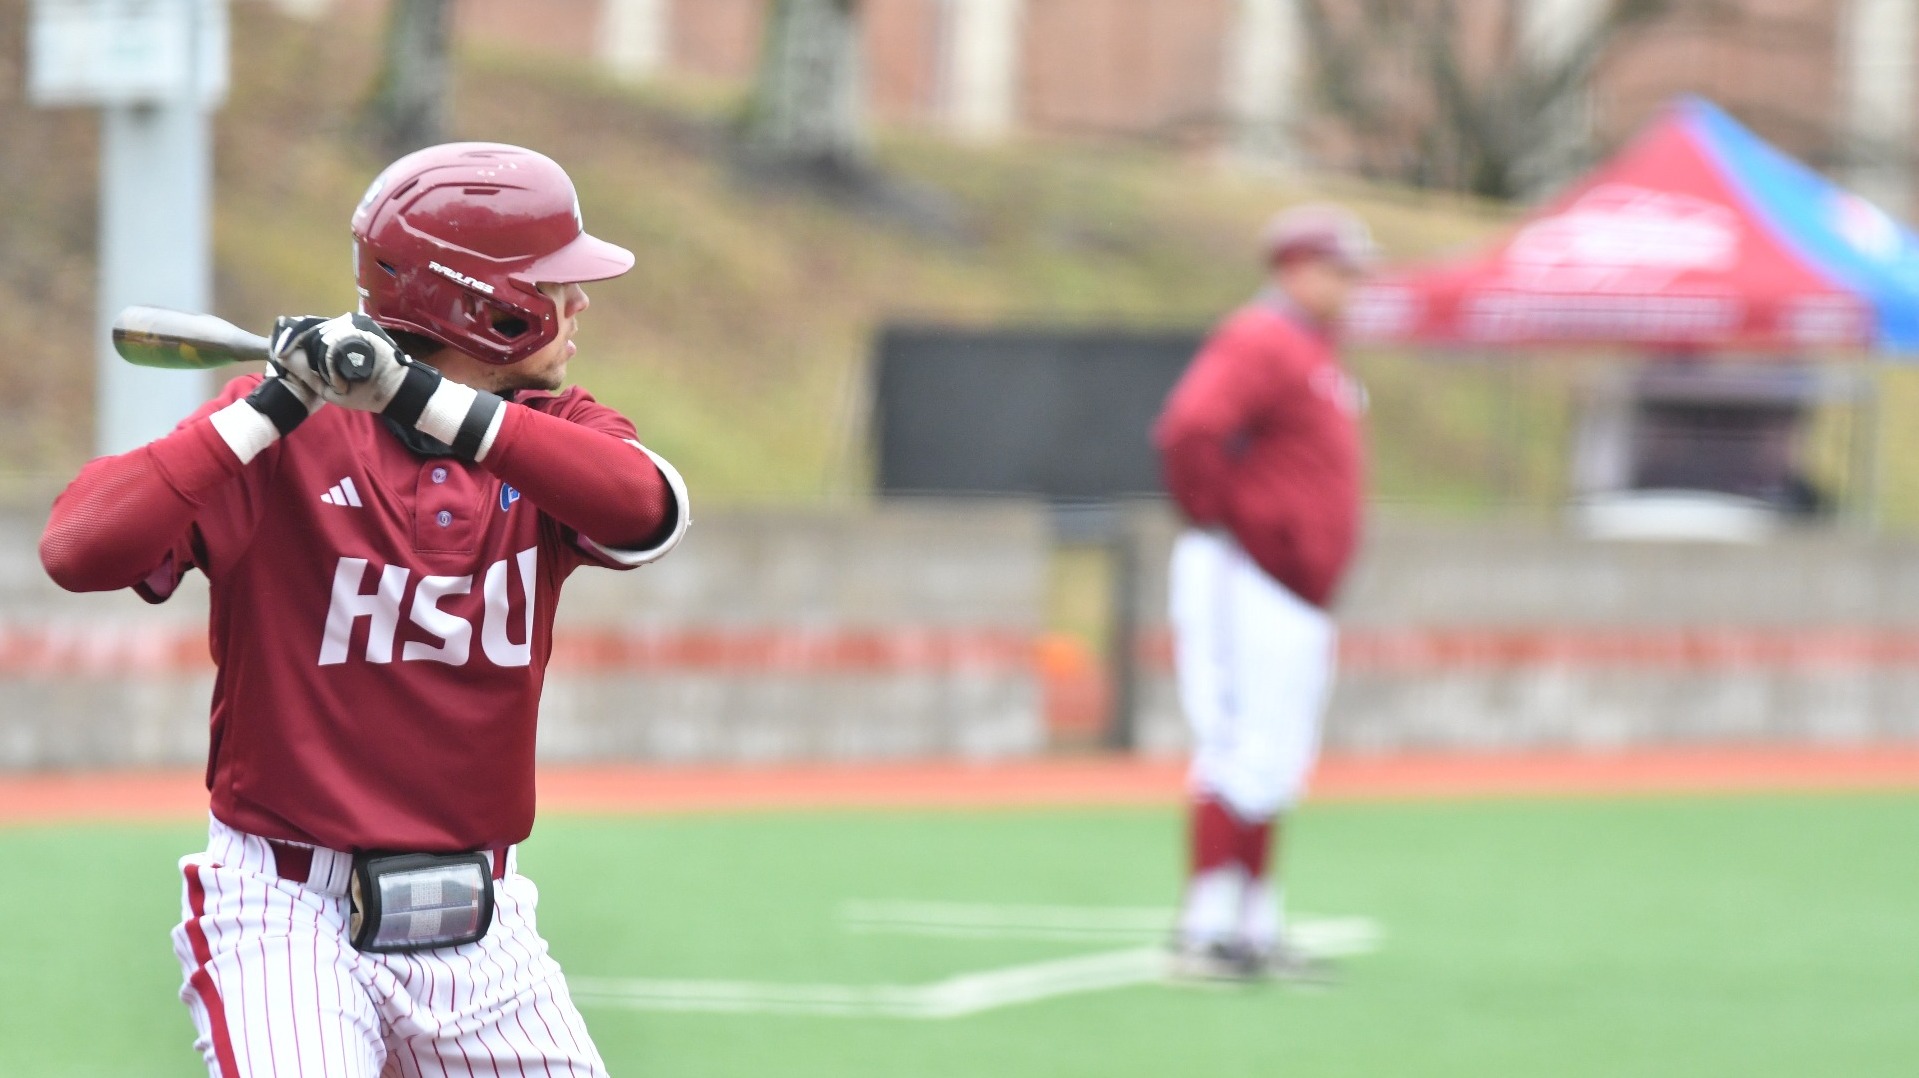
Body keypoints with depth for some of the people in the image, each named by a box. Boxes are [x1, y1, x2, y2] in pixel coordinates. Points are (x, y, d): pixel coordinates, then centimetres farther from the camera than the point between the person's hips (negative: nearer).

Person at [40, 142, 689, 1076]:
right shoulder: (282, 438, -8)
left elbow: (648, 510, -19)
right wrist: (273, 407, -24)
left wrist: (422, 399, -27)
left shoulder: (549, 433, 5)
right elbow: (80, 552, -21)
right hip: (291, 918, -5)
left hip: (479, 929, 5)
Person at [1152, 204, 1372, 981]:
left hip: (1300, 597, 10)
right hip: (1247, 589, -10)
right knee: (1249, 755, -12)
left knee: (1276, 766, 12)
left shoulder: (1316, 354, 20)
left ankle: (1257, 930, 16)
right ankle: (1207, 928, -11)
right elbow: (1188, 433, -27)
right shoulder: (1259, 342, -13)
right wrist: (1222, 525, -19)